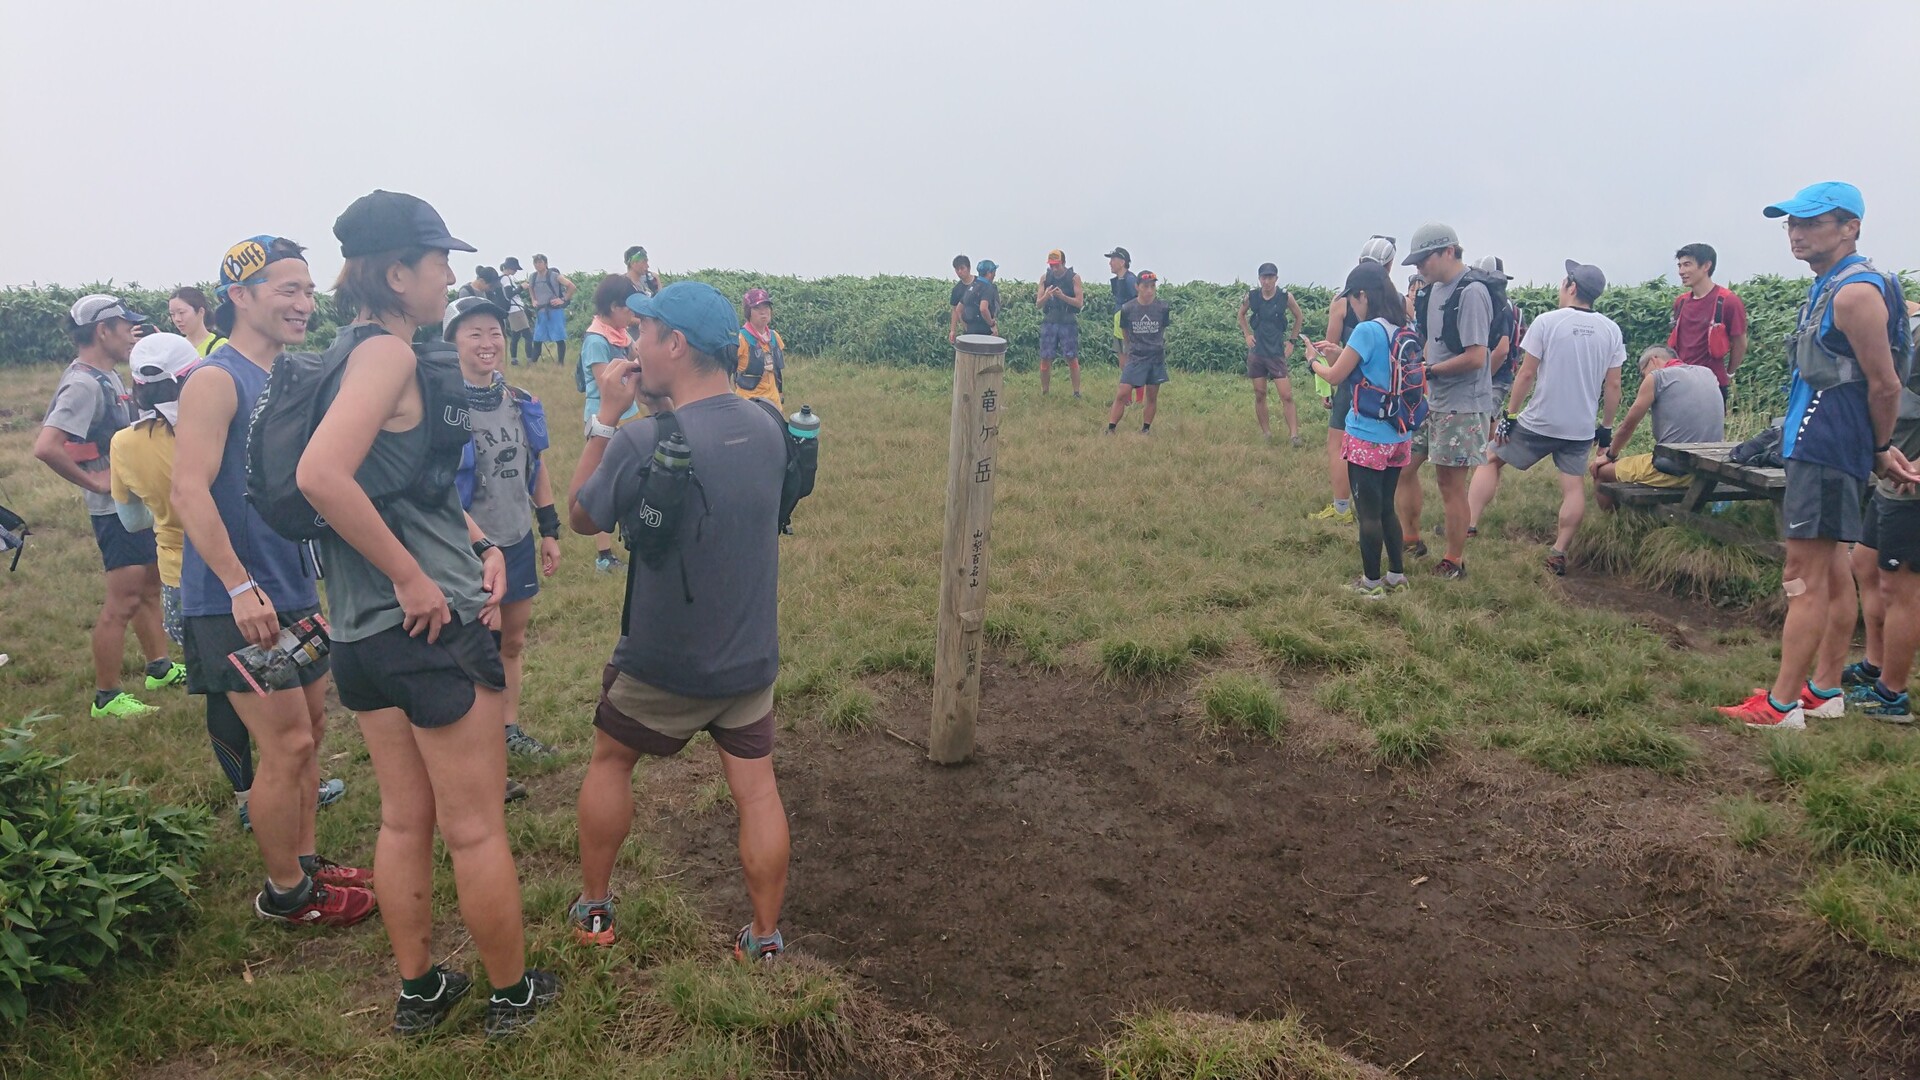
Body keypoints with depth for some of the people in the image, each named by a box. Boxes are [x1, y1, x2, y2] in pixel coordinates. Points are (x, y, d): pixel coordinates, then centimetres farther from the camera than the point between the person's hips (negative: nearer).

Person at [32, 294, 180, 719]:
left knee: (149, 587, 21)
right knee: (123, 603, -5)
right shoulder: (84, 385, -21)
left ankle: (159, 667, 35)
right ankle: (106, 698, 5)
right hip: (116, 509, -10)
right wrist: (95, 482, -23)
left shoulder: (107, 377, 10)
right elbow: (46, 447, -32)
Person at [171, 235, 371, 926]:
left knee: (308, 731, 15)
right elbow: (189, 493, -23)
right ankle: (285, 893, 13)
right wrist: (240, 586, -27)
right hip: (238, 605, -9)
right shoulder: (216, 380, -15)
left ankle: (306, 863, 30)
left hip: (295, 595, 9)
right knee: (287, 745, -3)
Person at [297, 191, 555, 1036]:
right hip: (429, 623, -9)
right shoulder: (387, 353, -17)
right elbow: (321, 475, -32)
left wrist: (480, 542, 4)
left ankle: (417, 990, 34)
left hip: (362, 630, 9)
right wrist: (412, 577, -23)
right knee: (475, 830, 7)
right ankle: (511, 994, 24)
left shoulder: (352, 349, 11)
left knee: (404, 820, 19)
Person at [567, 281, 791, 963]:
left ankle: (592, 908, 33)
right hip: (751, 656, 4)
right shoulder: (768, 429, -5)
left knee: (610, 760, 20)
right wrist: (665, 406, 4)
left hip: (663, 662, -4)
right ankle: (765, 937, 20)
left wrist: (606, 417, -4)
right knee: (756, 788, 12)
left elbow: (581, 517, -6)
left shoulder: (643, 444, -24)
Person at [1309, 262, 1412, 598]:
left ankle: (1372, 583, 13)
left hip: (1367, 436, -7)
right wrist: (1342, 353, 15)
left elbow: (1335, 377, -10)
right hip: (1398, 435, 7)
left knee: (1368, 512, 4)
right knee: (1386, 507, 19)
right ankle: (1396, 576, 26)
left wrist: (1314, 361, 10)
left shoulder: (1367, 331, -17)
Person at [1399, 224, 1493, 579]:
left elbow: (1476, 357, -23)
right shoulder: (1432, 290, 9)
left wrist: (1428, 371, -16)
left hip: (1461, 405, -9)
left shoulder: (1471, 292, -18)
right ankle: (1410, 538, 30)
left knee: (1450, 483, 0)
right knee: (1404, 465, 12)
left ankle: (1455, 562, 13)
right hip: (1430, 400, 9)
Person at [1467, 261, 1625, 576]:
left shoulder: (1547, 321, -9)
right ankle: (1559, 553, 4)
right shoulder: (1611, 330, 3)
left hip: (1539, 421, -3)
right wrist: (1607, 427, 14)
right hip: (1581, 427, 3)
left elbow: (1527, 374, -9)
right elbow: (1612, 386, 5)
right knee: (1574, 486, 7)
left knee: (1491, 459, 11)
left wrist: (1509, 413, -2)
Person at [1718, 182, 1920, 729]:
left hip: (1827, 452, -11)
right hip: (1816, 445, 11)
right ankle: (1824, 690, 25)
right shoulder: (1827, 288, 15)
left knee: (1804, 577, -9)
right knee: (1831, 569, 15)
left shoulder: (1855, 293, -16)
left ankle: (1782, 705, -5)